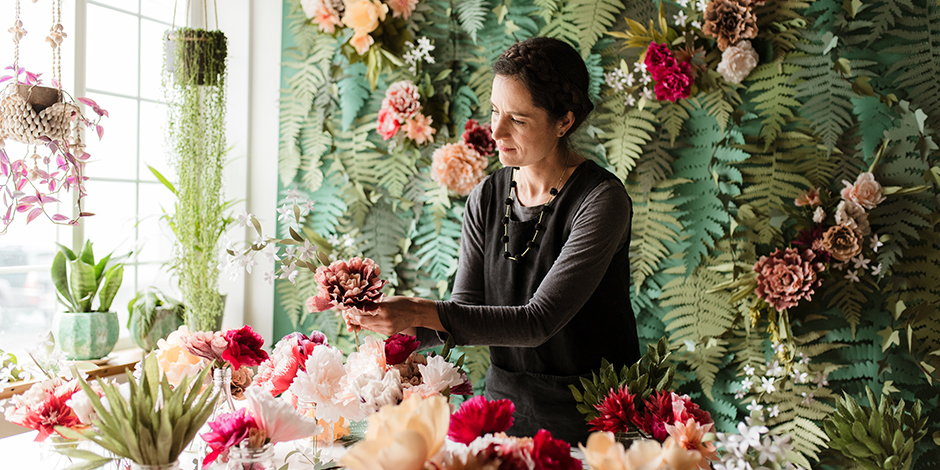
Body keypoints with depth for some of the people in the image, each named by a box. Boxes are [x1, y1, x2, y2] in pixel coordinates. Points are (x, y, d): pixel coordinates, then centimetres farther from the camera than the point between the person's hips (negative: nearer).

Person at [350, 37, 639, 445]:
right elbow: (465, 308, 3)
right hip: (507, 400, 4)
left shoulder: (602, 200, -15)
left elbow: (539, 322, -21)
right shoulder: (485, 199, 3)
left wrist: (424, 313, -27)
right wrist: (410, 328, -16)